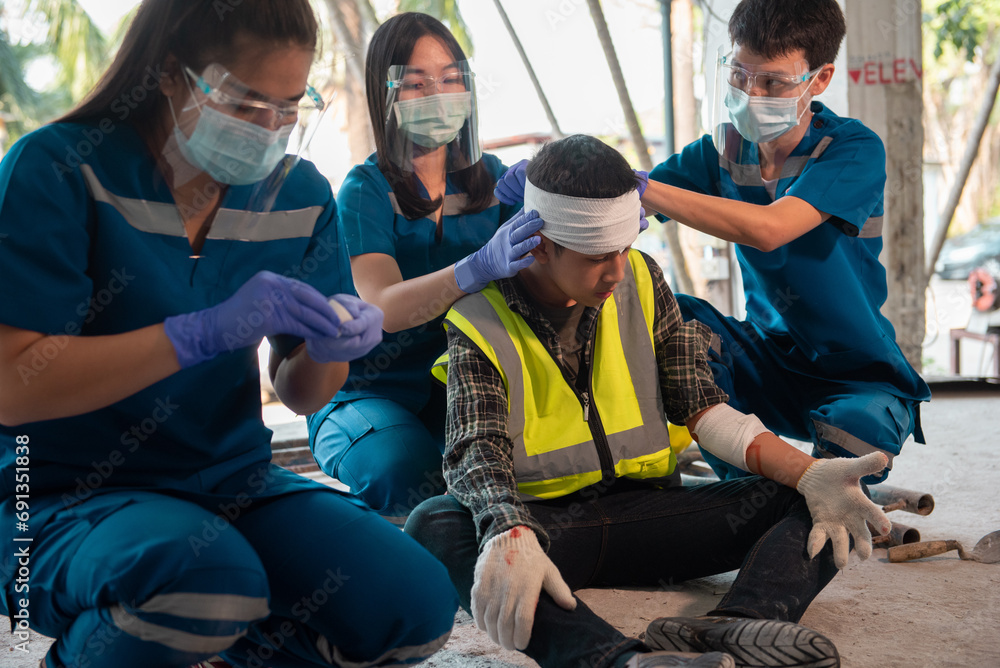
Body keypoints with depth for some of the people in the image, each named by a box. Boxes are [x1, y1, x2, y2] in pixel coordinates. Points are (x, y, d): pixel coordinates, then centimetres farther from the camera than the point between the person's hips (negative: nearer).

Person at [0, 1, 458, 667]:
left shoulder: (300, 194, 3)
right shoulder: (56, 170, -12)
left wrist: (326, 349, -15)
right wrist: (207, 331, -27)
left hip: (231, 482, 5)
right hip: (65, 496, -4)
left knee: (418, 607, -15)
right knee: (203, 575, -37)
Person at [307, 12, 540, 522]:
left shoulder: (490, 177, 8)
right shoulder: (367, 189, -7)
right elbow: (384, 307, -24)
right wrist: (480, 267, -42)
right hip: (371, 392, -3)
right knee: (410, 470, -35)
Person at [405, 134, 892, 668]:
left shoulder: (641, 280, 7)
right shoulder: (480, 324, -6)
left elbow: (700, 405, 3)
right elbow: (476, 452, -20)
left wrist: (810, 474, -14)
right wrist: (509, 535, -44)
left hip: (645, 510, 4)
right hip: (543, 521, -3)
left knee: (819, 504, -16)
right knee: (435, 527, -36)